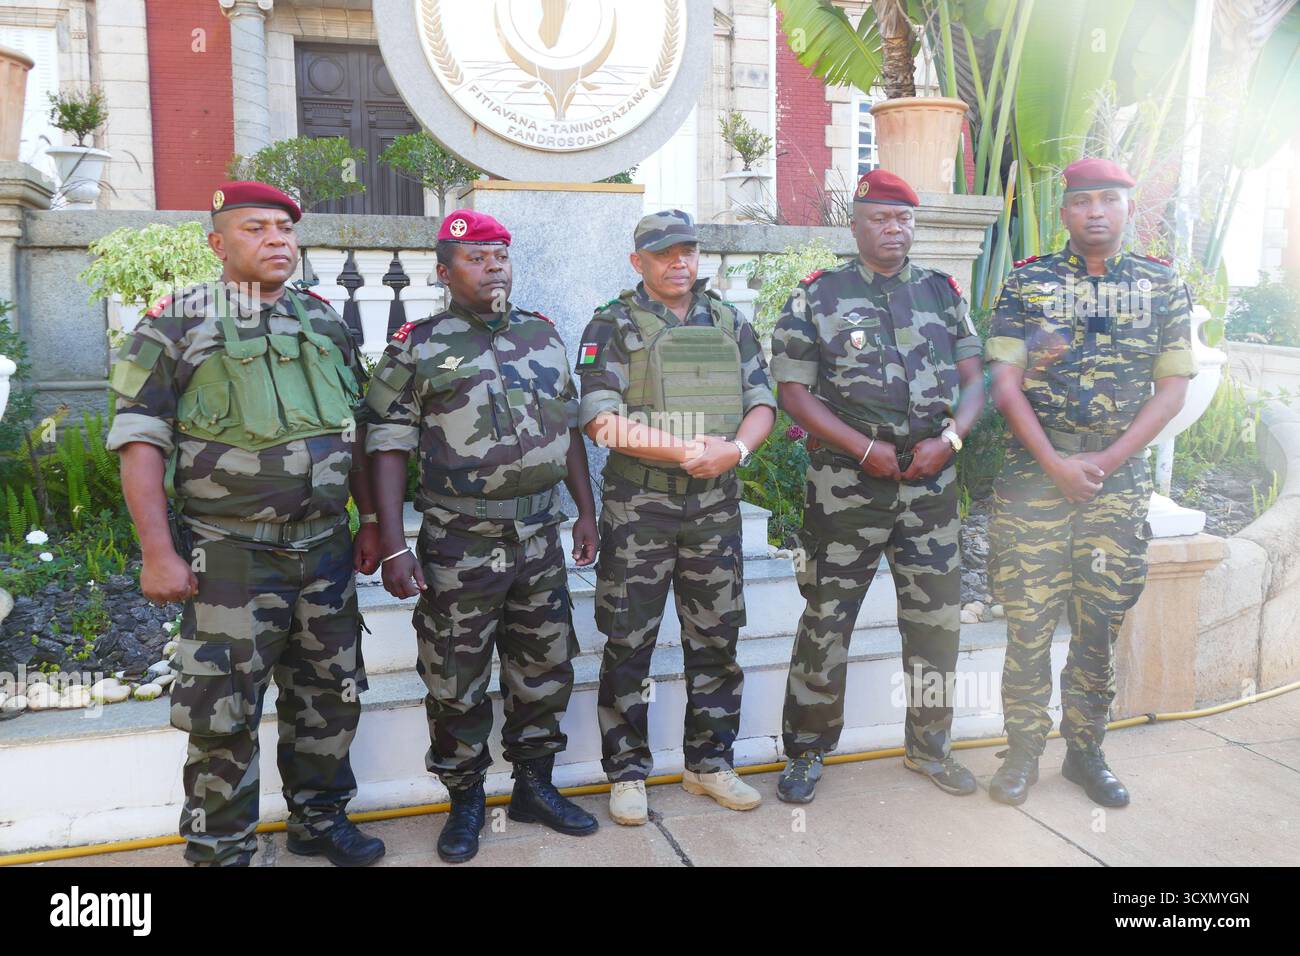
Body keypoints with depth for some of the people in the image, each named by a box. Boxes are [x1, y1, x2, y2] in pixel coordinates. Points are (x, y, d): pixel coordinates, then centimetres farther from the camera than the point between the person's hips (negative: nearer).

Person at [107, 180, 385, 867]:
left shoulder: (324, 321, 11)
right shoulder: (179, 323, -3)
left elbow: (353, 430, 16)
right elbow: (140, 438, -6)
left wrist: (371, 520, 14)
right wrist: (157, 552, -12)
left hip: (326, 547, 5)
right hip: (232, 554, -5)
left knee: (331, 697, 14)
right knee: (225, 713, 2)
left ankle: (320, 817, 34)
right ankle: (220, 850, 21)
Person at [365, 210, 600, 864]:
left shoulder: (542, 335, 10)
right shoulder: (418, 346, -3)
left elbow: (568, 427, 15)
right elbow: (389, 446, -7)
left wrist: (586, 511, 12)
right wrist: (393, 547, -13)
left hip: (541, 538, 4)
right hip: (460, 545, -4)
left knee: (545, 671, 14)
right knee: (456, 683, 6)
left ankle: (535, 786, 32)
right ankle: (465, 799, 26)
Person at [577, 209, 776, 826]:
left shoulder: (729, 323, 12)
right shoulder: (613, 327, -2)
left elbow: (761, 402, 8)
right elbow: (601, 420, -13)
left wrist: (735, 449, -14)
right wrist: (687, 449, -20)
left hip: (716, 503, 4)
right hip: (638, 505, -4)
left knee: (716, 640, 11)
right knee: (628, 646, 3)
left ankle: (709, 763, 27)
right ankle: (627, 773, 18)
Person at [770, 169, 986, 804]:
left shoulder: (943, 293, 13)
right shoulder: (817, 297, 1)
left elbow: (974, 378, 11)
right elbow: (793, 390, -6)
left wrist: (949, 439, -8)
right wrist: (868, 449, -13)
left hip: (932, 482, 4)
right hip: (845, 483, -4)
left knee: (936, 616, 11)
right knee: (826, 620, 1)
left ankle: (928, 746, 29)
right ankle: (806, 751, 17)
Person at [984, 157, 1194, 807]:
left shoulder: (1163, 285, 8)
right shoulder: (1027, 282, 3)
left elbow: (1173, 388, 3)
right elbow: (1005, 383, -3)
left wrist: (1107, 461, -9)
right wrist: (1055, 463, -12)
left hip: (1119, 481, 2)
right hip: (1033, 476, -1)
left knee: (1100, 626, 8)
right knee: (1028, 623, 1)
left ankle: (1085, 752, 23)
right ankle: (1023, 751, 16)